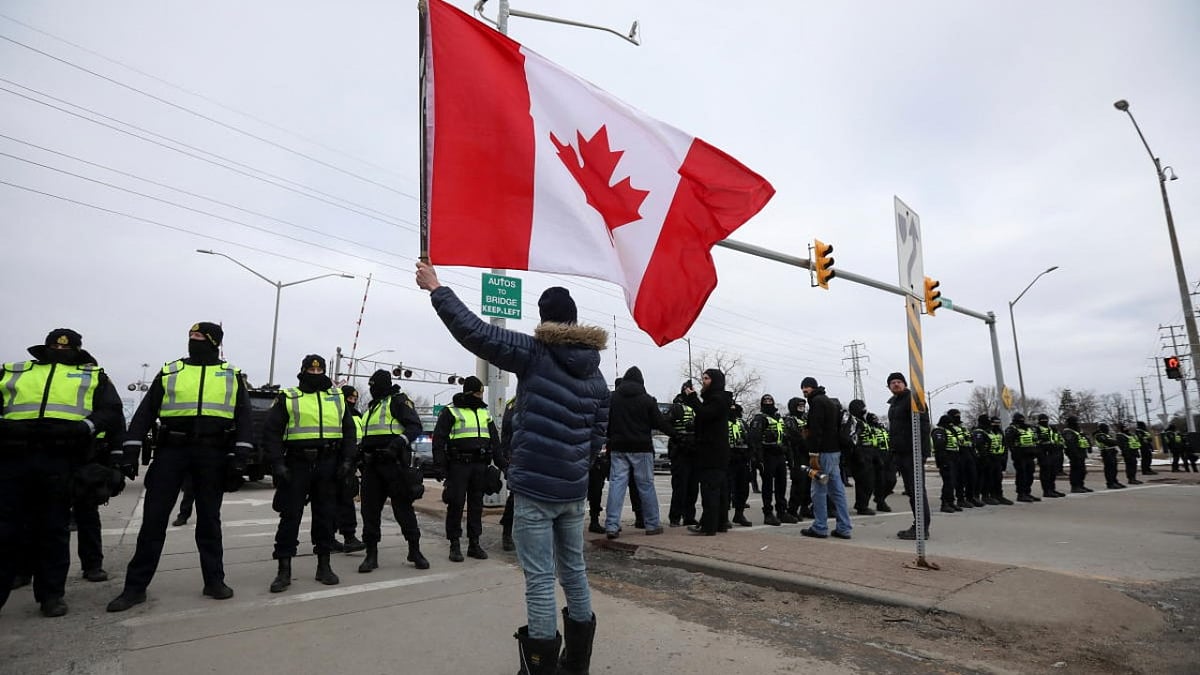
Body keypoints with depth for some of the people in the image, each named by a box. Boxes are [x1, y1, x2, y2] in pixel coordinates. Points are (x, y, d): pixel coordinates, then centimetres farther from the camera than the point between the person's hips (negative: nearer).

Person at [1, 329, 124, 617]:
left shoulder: (93, 376, 17)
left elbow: (112, 413, 6)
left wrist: (87, 426, -14)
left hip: (62, 461, -1)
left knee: (54, 529, 4)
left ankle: (52, 594, 12)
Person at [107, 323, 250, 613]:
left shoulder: (232, 375, 7)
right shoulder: (169, 371, 10)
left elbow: (243, 416, 3)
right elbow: (146, 411, 7)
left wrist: (240, 454, -8)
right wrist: (130, 450, -3)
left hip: (212, 454, -1)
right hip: (171, 450, 1)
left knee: (209, 519, 7)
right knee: (154, 518, 1)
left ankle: (214, 580, 16)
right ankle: (135, 586, 13)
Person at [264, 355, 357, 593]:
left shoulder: (337, 397, 12)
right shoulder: (287, 398, 4)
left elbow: (349, 430, 11)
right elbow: (271, 432, -1)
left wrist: (347, 460, 1)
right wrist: (277, 463, -11)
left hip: (328, 465, 2)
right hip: (296, 464, -2)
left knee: (325, 515, 8)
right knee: (290, 515, 0)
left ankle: (324, 566, 18)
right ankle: (284, 570, 9)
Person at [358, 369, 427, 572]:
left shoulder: (398, 401, -1)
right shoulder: (372, 406, 24)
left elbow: (415, 426, -12)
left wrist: (401, 440, -27)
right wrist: (361, 451, 16)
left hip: (393, 462, -8)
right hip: (371, 464, 8)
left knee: (403, 507, -3)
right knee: (370, 509, 6)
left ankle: (415, 551, 8)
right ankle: (371, 554, 15)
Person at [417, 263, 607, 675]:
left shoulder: (534, 353, -9)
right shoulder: (595, 372, 8)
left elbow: (474, 332, -12)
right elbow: (598, 431, 11)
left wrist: (436, 289, -1)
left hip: (535, 487, -6)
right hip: (574, 489, 6)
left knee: (540, 579, 2)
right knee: (574, 571, 18)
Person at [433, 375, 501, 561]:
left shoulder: (485, 412, 17)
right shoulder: (450, 411, 0)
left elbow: (495, 439, 21)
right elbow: (438, 438, -4)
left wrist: (500, 462, 12)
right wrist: (440, 464, -13)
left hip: (480, 464, 5)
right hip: (459, 464, -5)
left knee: (476, 504, 9)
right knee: (456, 504, -2)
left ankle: (474, 543, 17)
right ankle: (455, 545, 8)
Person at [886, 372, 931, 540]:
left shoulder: (913, 399, -9)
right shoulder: (893, 403, 20)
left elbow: (923, 425, -18)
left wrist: (920, 450, -24)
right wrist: (893, 453, 21)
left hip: (913, 452, -9)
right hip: (901, 453, 10)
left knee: (916, 490, -7)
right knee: (911, 490, 13)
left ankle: (922, 529, -2)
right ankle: (918, 525, 21)